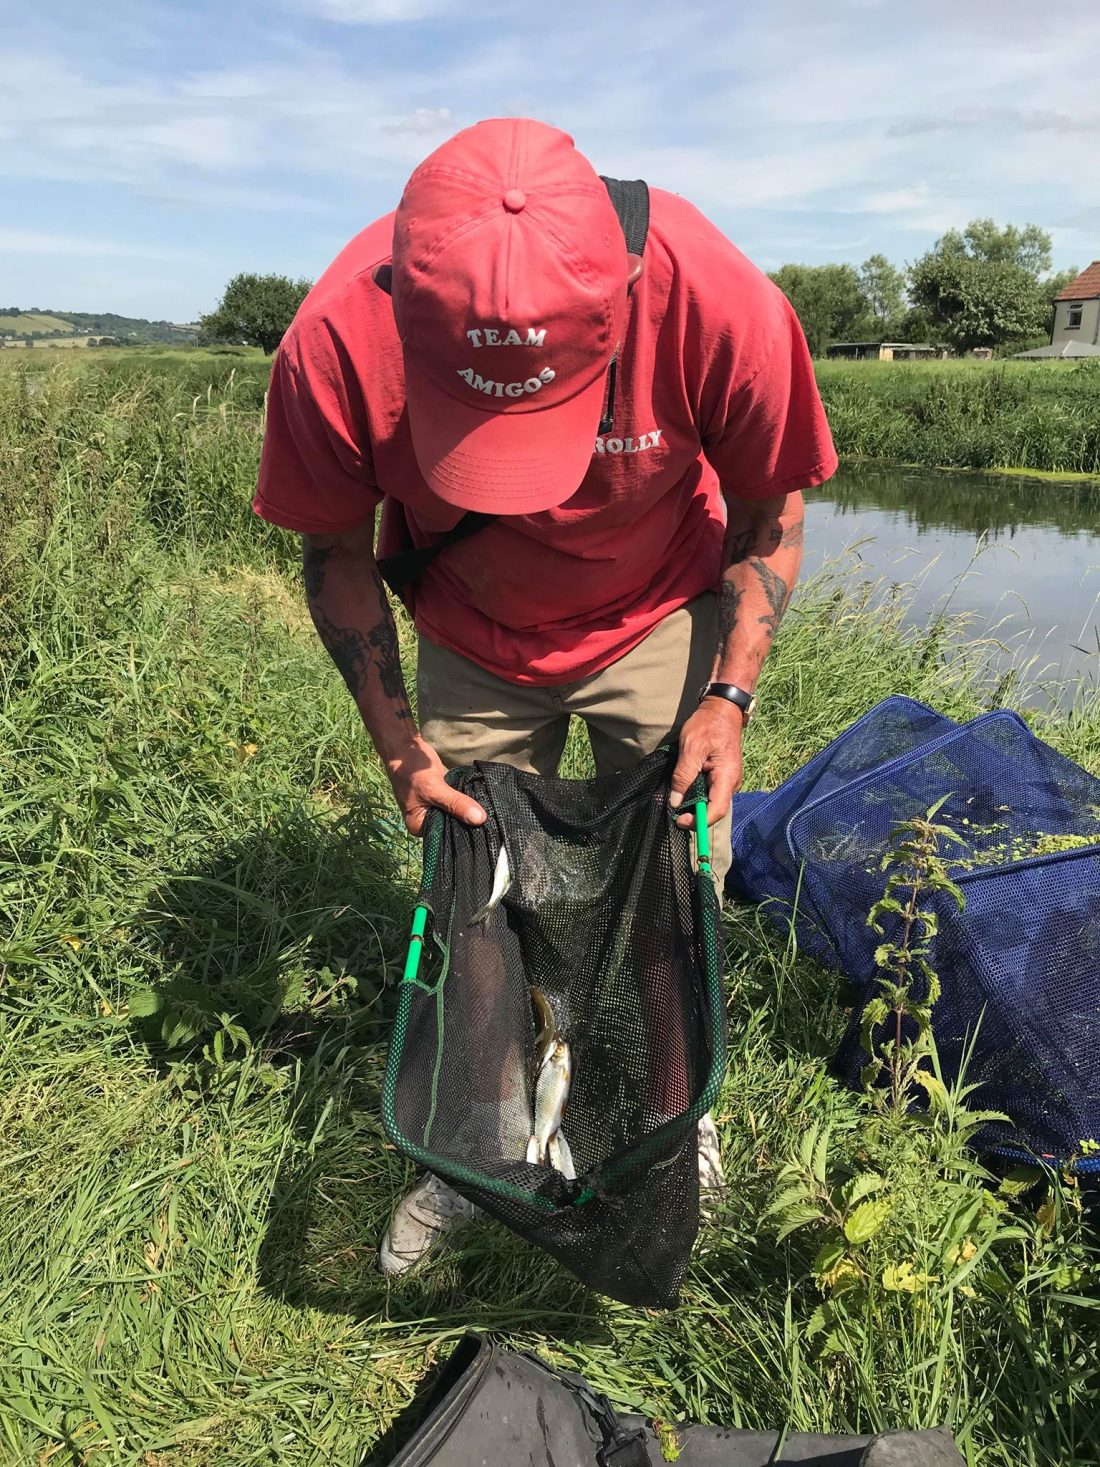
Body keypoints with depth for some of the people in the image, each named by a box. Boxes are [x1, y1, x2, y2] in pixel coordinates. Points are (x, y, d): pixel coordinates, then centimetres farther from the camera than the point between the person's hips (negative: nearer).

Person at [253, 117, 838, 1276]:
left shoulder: (721, 306, -33)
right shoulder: (338, 340, -31)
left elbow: (768, 518, -12)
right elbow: (335, 551, -12)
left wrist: (730, 695, -19)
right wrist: (395, 739, -14)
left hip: (659, 622, 0)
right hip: (472, 642, 1)